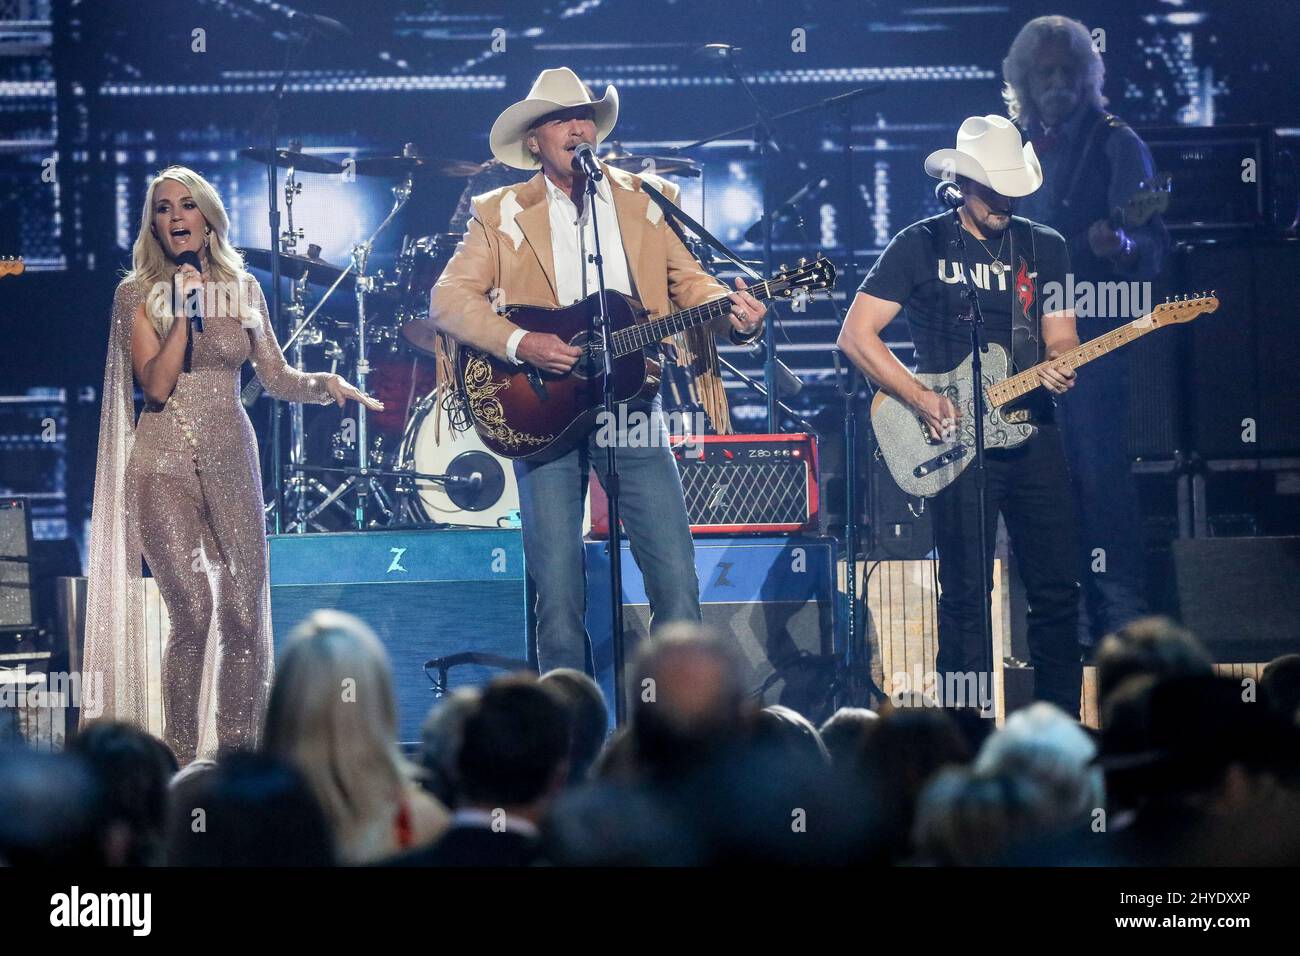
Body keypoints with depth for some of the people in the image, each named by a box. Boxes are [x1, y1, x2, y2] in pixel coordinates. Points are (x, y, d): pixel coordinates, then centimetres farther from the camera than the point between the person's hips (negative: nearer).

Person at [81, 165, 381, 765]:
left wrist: (324, 384, -5)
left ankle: (236, 754, 5)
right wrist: (185, 311, -15)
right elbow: (155, 384, -9)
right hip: (164, 462, -3)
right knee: (193, 612, -14)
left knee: (243, 614, -4)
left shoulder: (242, 288, 11)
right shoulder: (139, 293, 1)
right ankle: (181, 758, -5)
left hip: (231, 456, 3)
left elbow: (276, 377, 13)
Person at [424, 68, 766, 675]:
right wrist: (519, 344, -14)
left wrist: (733, 313, -11)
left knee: (677, 582, -6)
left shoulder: (648, 201, 13)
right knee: (558, 595, -4)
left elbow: (687, 282, 11)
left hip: (633, 410, 1)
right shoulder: (501, 213, 7)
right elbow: (448, 299, 1)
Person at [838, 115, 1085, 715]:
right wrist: (927, 403, -12)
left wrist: (1060, 368, -12)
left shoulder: (1043, 247, 12)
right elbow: (856, 336, -3)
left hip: (1031, 434, 4)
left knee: (1057, 587, 2)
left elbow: (1059, 338, 13)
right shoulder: (921, 245, 0)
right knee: (967, 595, -4)